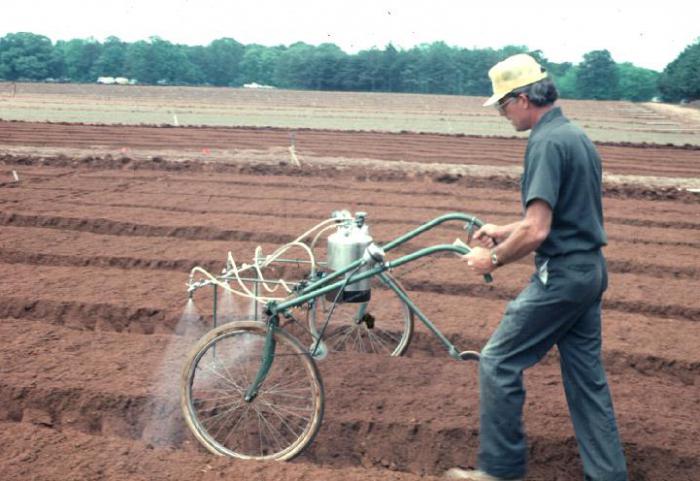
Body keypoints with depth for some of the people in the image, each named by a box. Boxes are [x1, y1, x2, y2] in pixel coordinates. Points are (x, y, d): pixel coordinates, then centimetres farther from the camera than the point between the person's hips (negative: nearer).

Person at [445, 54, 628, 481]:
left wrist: (494, 258, -9)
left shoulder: (547, 142, -18)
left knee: (498, 363, 1)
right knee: (587, 373, 14)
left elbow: (536, 231, -24)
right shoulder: (577, 136, 13)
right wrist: (504, 231, 20)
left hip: (561, 275, -10)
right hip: (591, 270, 10)